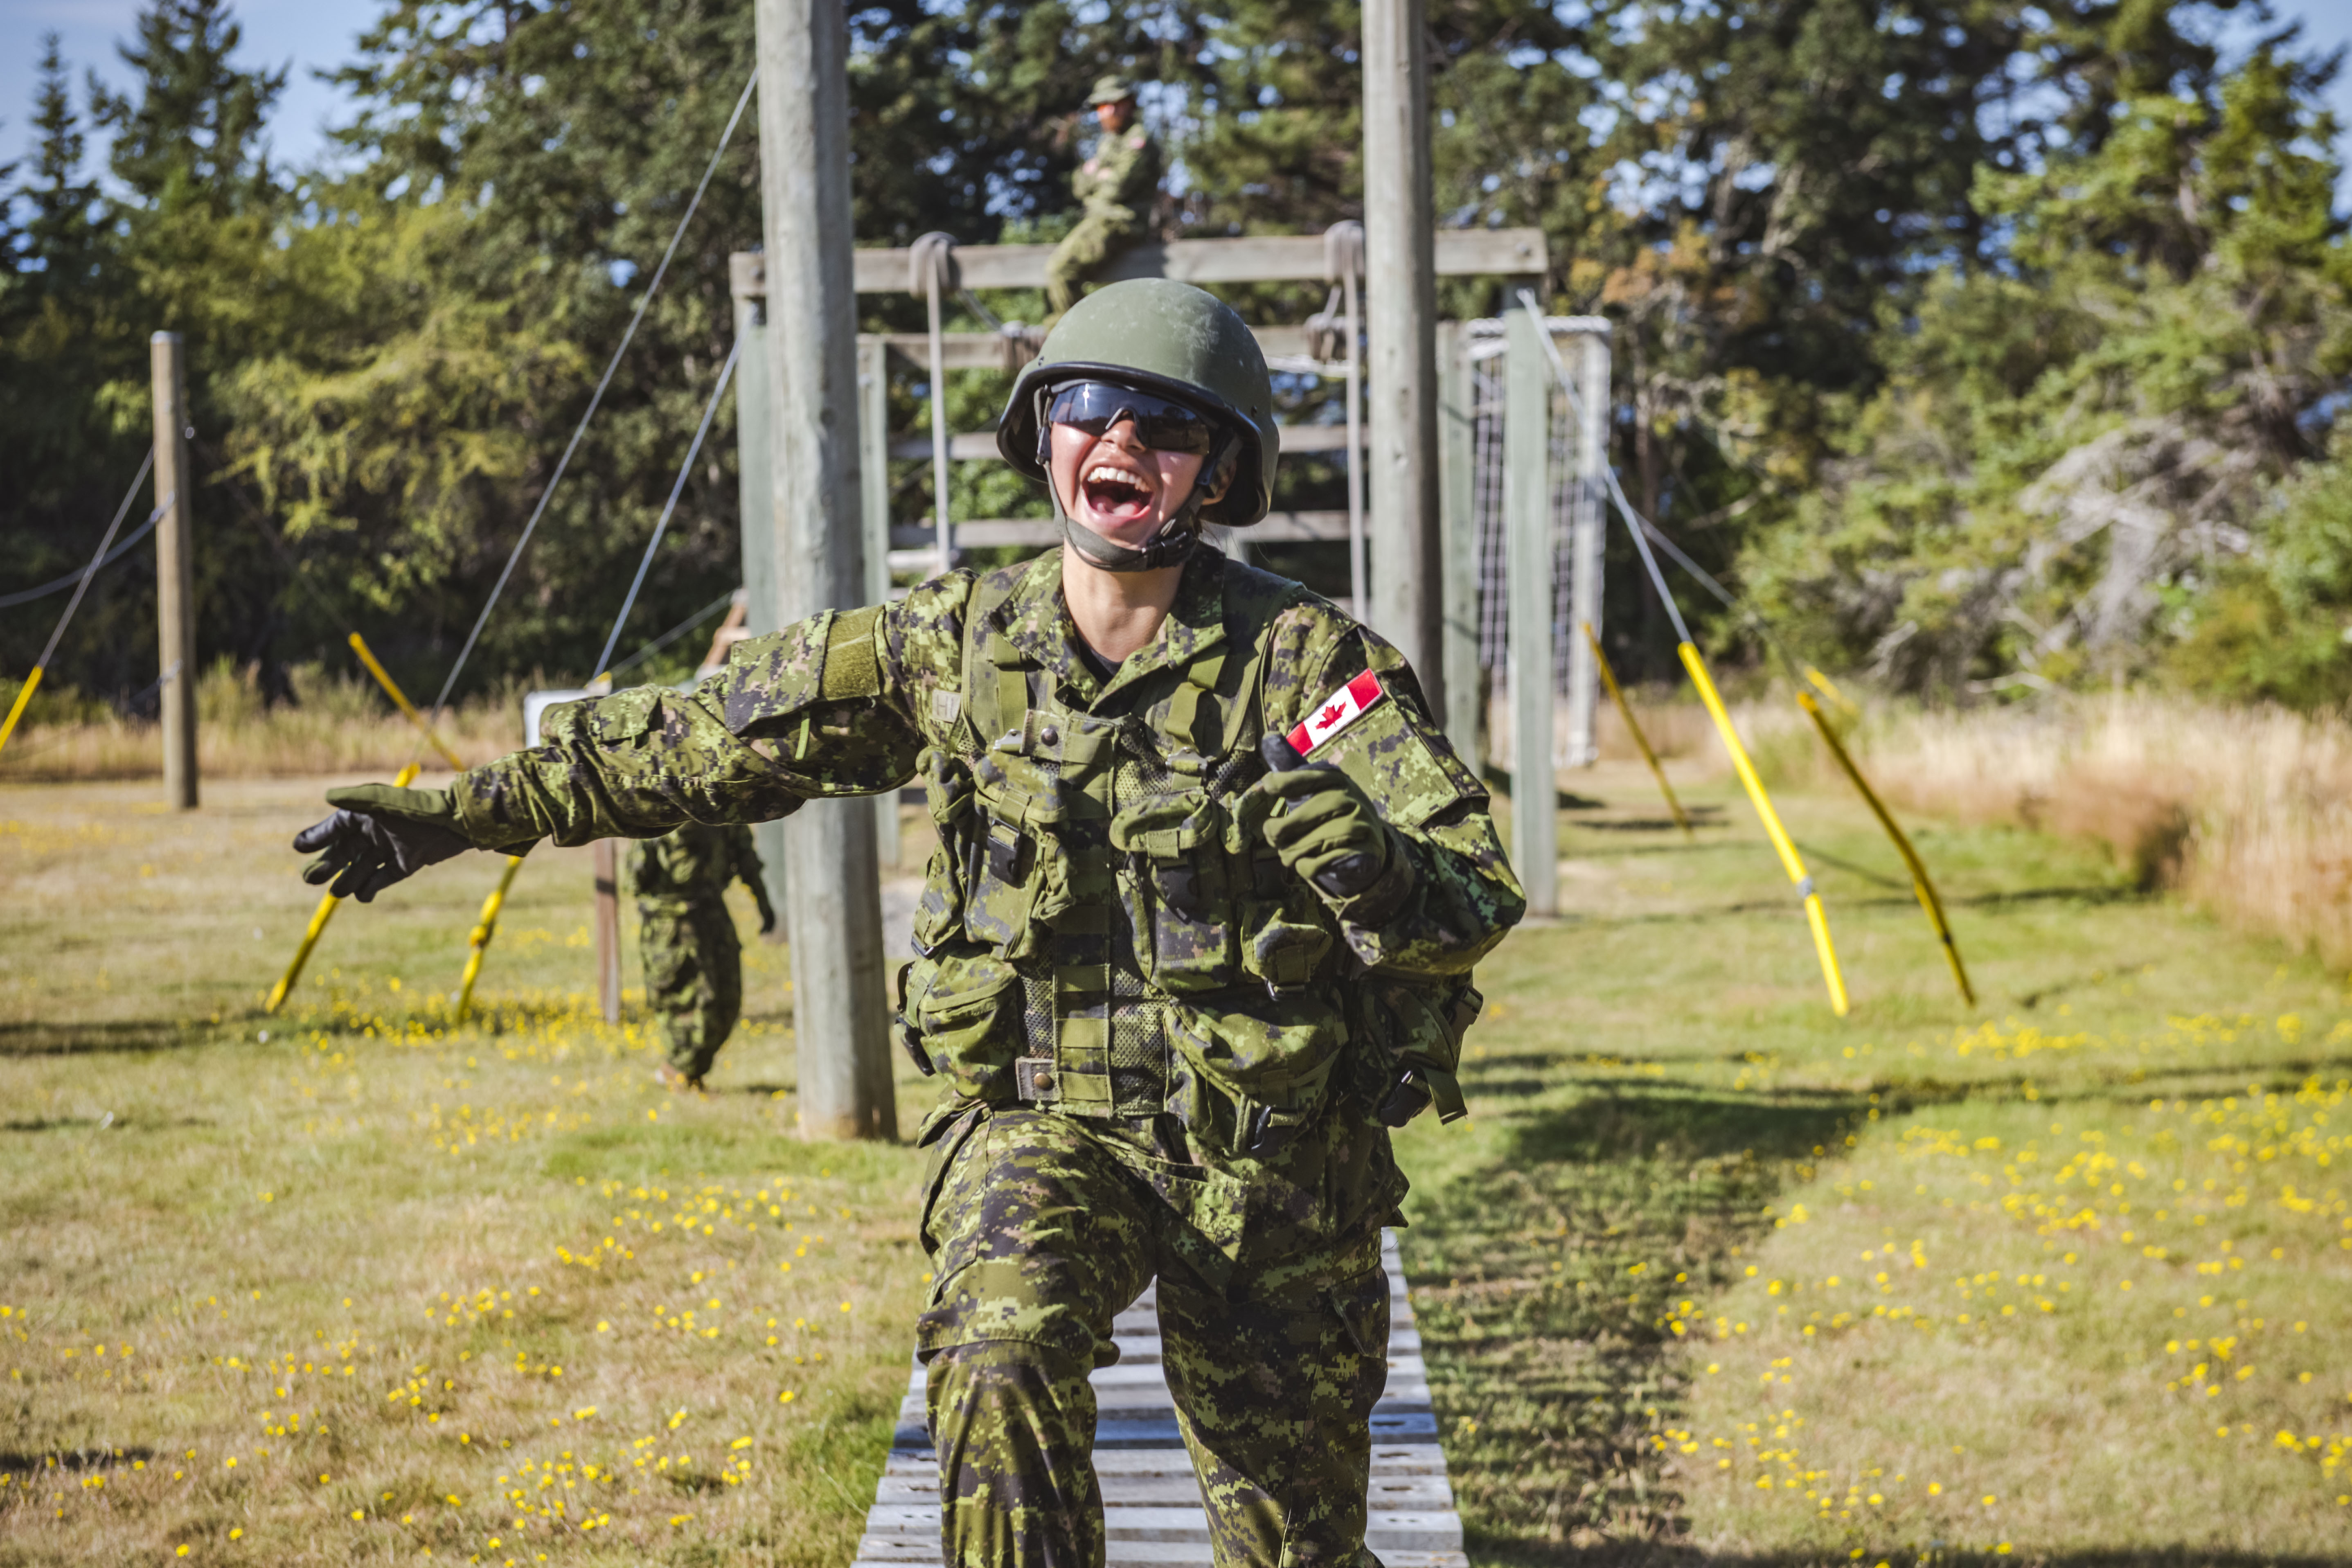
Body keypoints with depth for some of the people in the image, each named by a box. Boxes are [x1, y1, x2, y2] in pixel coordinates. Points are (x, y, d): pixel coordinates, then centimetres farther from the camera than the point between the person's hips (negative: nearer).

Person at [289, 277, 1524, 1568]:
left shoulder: (1308, 661, -11)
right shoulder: (953, 647, -3)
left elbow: (1476, 904, -16)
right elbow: (702, 743, 6)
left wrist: (1352, 853, -39)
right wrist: (467, 810, 4)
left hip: (1269, 1147, -1)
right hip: (1040, 1116, 1)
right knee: (998, 1359, -30)